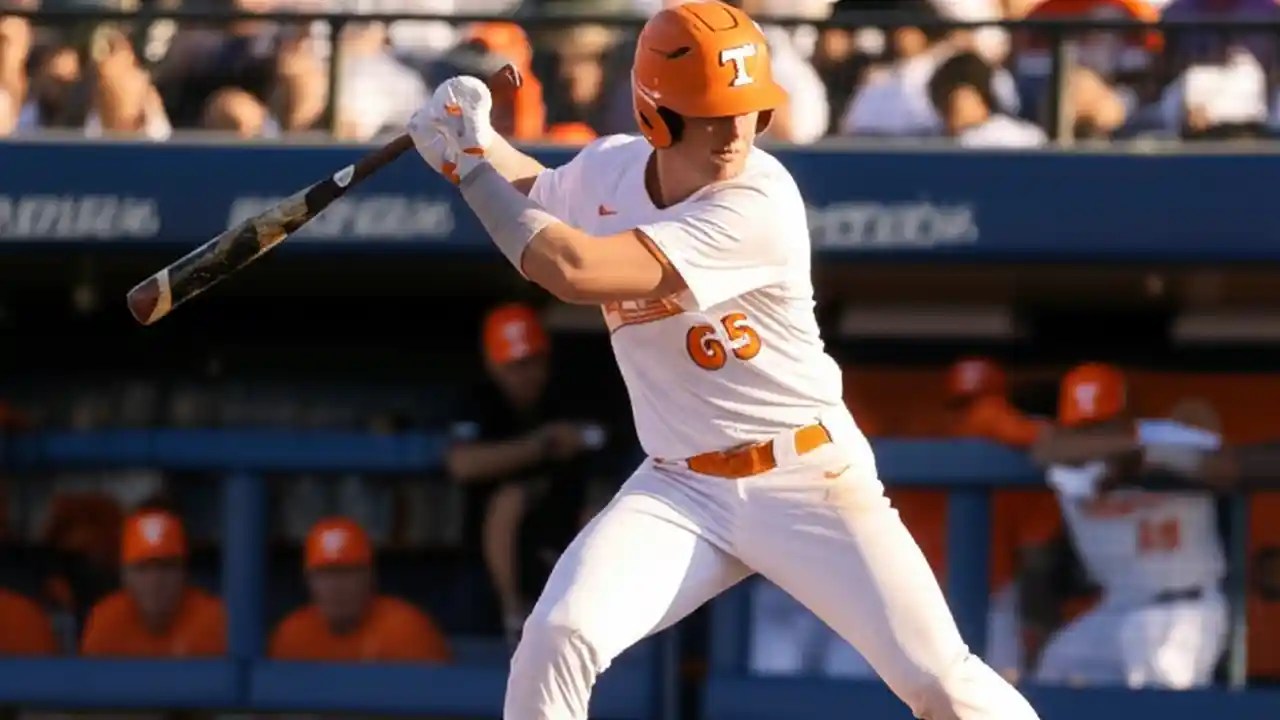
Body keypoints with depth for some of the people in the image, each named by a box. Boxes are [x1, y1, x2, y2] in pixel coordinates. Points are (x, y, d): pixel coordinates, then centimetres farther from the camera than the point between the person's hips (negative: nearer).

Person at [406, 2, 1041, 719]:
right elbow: (537, 196, 24)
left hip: (809, 481, -5)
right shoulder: (611, 170, -3)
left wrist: (471, 165, -18)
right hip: (682, 490, 5)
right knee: (560, 635, -19)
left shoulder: (759, 205, -24)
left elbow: (574, 272, -30)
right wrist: (480, 144, 2)